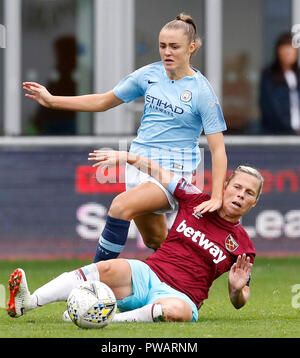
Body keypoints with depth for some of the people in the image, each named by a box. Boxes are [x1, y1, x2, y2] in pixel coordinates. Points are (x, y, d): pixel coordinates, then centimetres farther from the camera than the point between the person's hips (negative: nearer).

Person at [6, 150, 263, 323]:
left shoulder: (242, 246, 8)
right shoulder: (196, 200, 12)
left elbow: (239, 302, 13)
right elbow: (159, 173, 21)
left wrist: (237, 288, -11)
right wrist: (126, 157, 7)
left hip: (181, 294, -2)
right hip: (148, 274, 2)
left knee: (176, 310, -42)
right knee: (109, 268, -32)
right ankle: (26, 303, -44)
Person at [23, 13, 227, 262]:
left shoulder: (202, 91, -10)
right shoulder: (149, 74, 4)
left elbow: (218, 149, -12)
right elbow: (103, 101, 14)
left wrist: (217, 197, -22)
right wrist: (52, 100, 8)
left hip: (173, 172, -6)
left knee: (122, 205, -28)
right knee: (155, 241, 13)